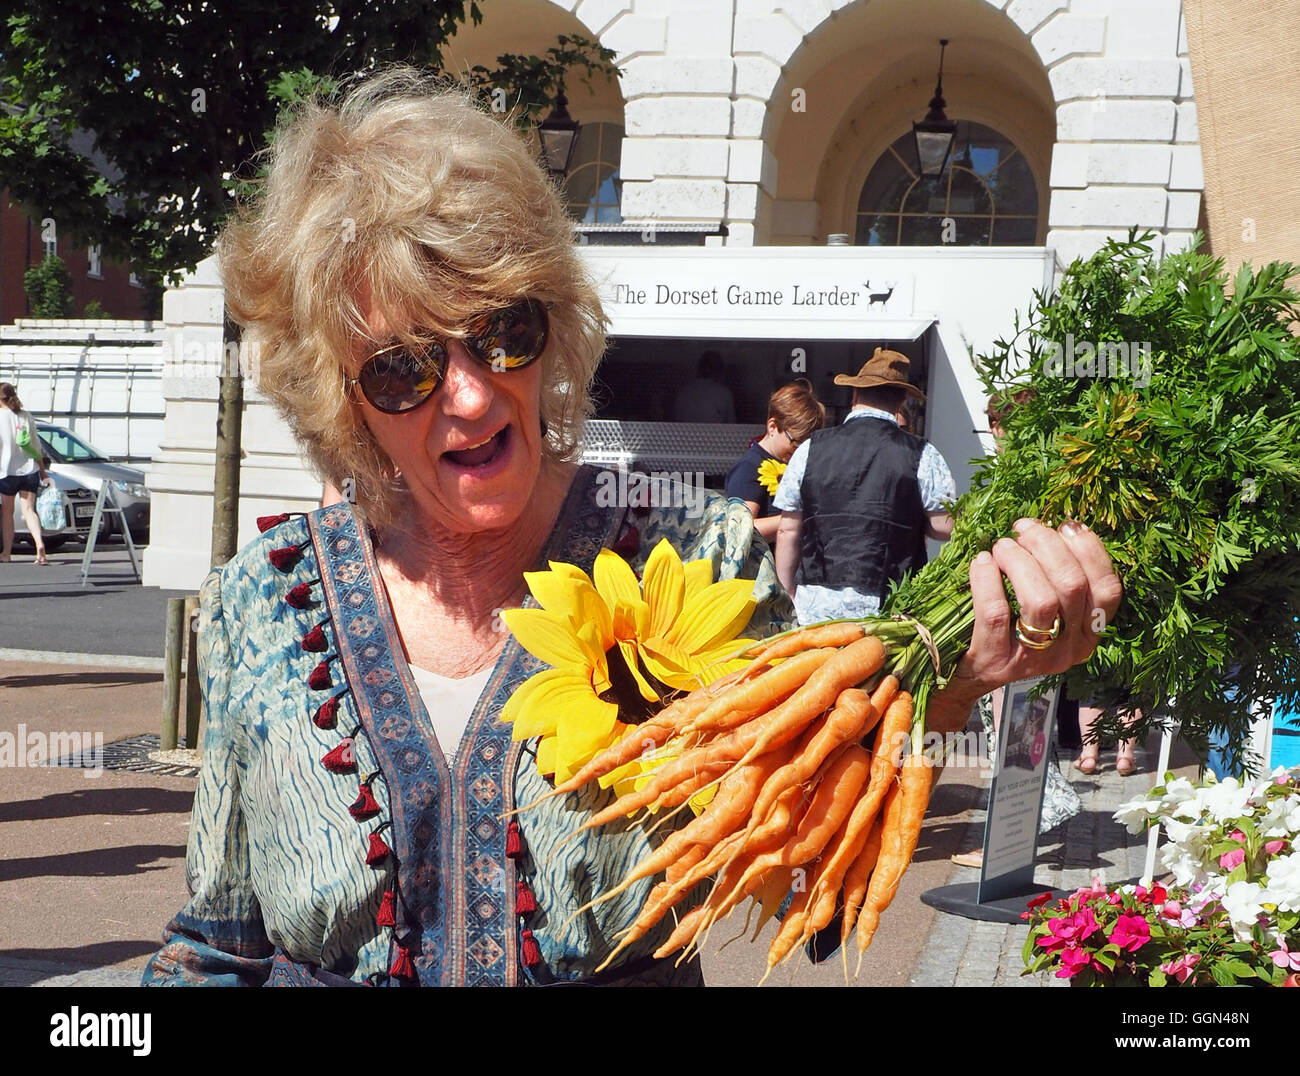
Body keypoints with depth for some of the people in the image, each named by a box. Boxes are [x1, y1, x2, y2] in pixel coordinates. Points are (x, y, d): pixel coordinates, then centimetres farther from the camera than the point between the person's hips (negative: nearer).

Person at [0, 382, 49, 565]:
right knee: (29, 510, 2)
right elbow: (36, 447, 12)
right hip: (29, 470, 4)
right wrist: (43, 473, 17)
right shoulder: (26, 417, 8)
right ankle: (40, 545, -20)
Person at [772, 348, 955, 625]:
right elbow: (945, 526, -4)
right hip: (888, 609, -2)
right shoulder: (922, 455, -3)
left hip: (816, 605, 2)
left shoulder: (810, 449, 5)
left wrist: (789, 598, 16)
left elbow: (788, 530, 7)